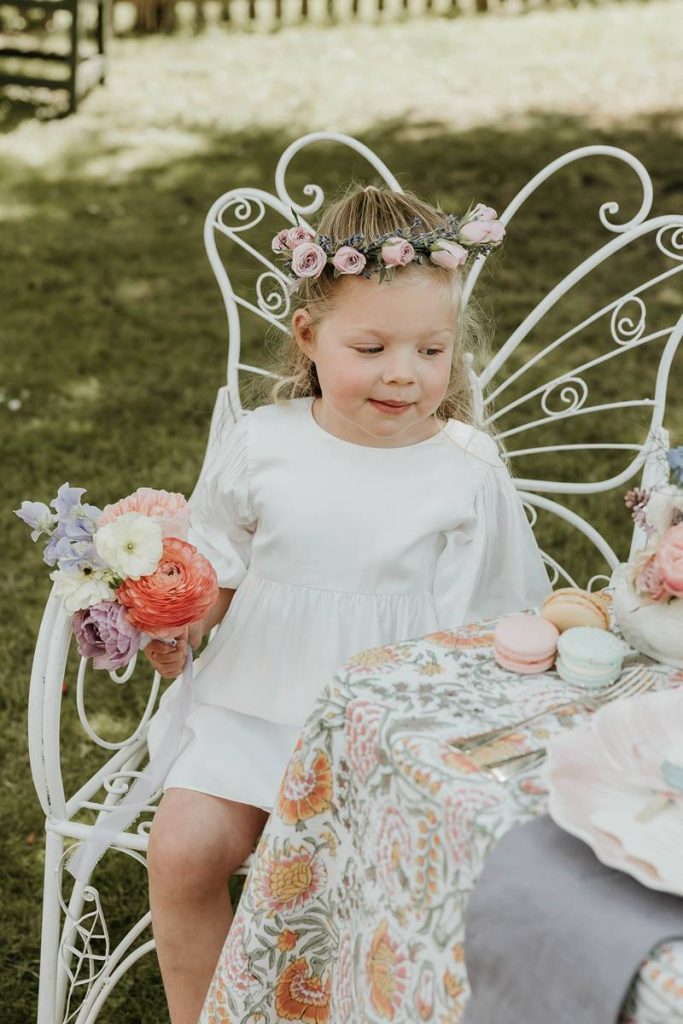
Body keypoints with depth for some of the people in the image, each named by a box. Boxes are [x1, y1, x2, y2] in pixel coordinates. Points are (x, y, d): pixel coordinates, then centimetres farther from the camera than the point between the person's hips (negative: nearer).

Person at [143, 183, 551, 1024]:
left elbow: (487, 621, 1)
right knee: (182, 847, -11)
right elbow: (221, 574, 9)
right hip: (258, 703, 2)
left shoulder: (467, 473, -4)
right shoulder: (263, 443, 0)